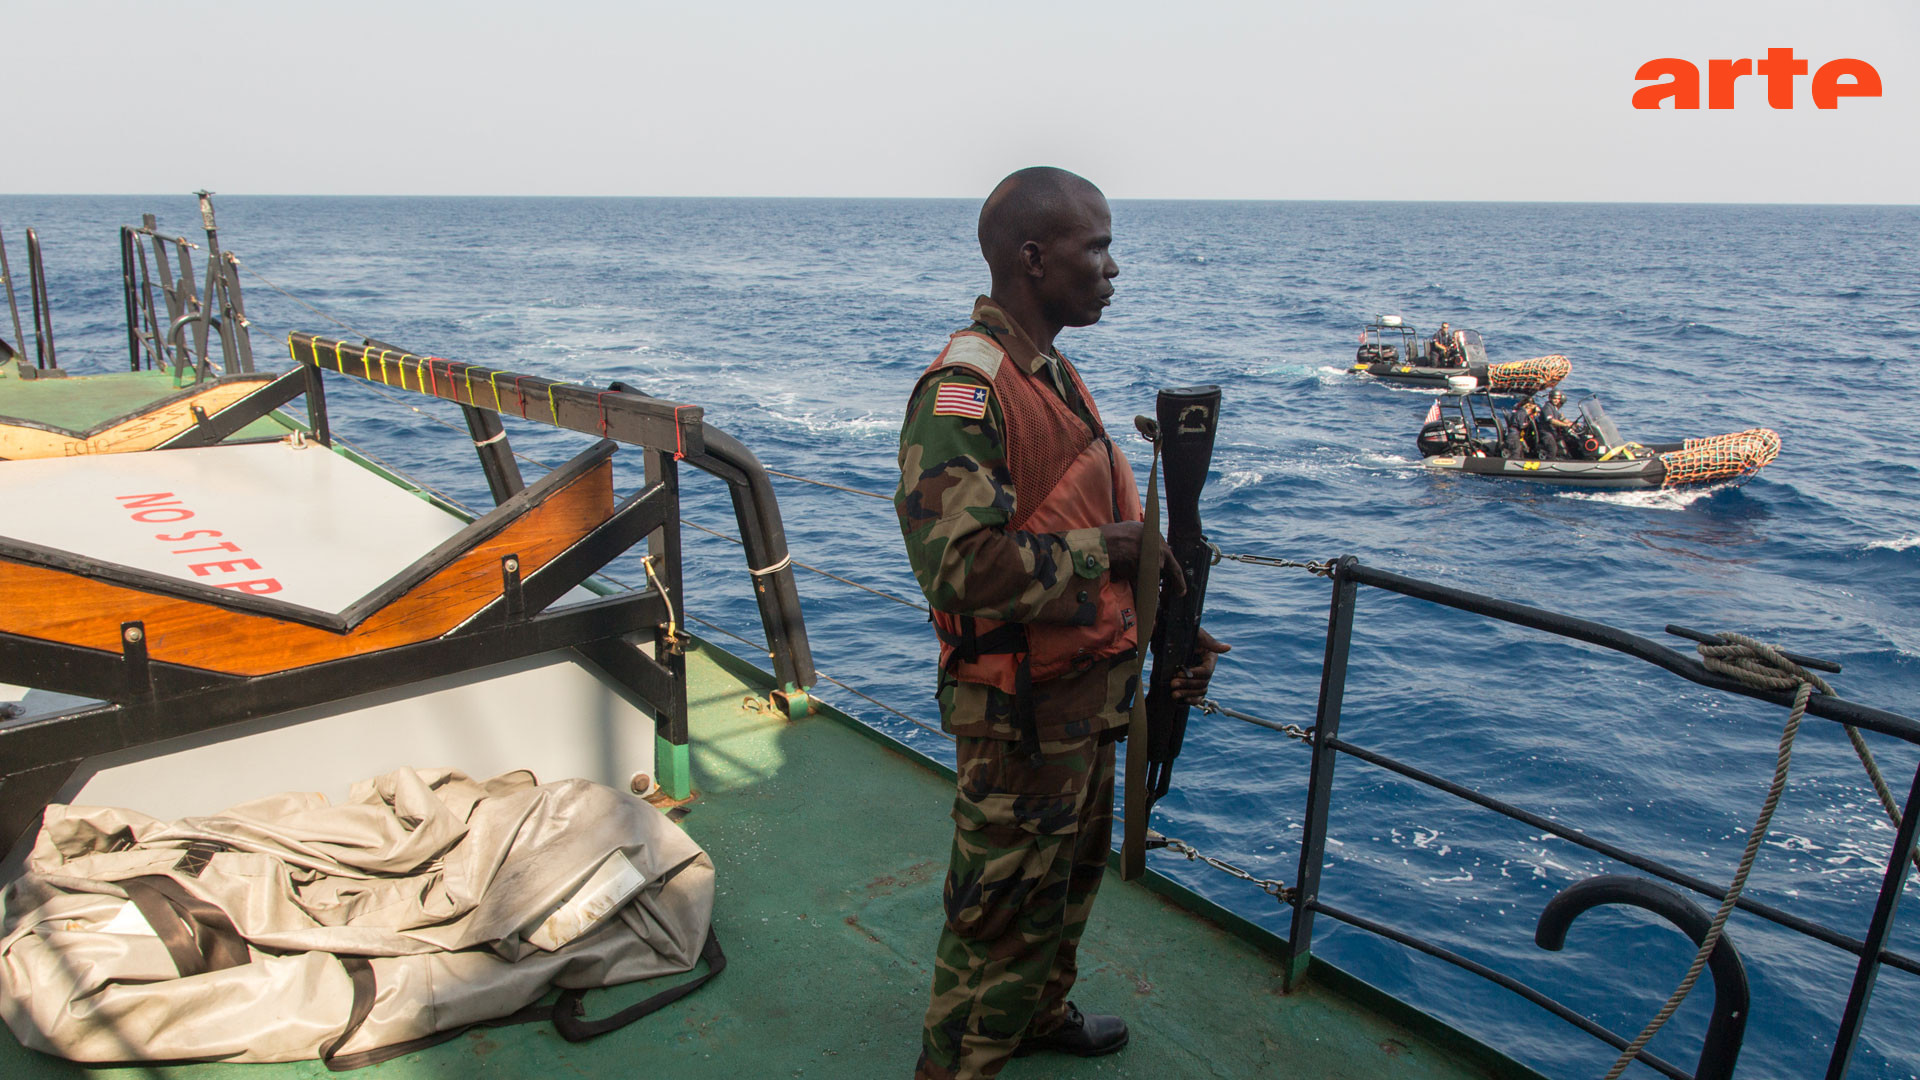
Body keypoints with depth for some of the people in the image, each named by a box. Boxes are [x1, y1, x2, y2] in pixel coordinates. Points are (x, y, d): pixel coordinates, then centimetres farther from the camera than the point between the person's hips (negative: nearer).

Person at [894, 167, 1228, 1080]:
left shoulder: (1053, 373, 10)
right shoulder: (963, 394, -23)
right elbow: (961, 565, -33)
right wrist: (1103, 551, -24)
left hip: (1090, 694, 10)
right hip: (1021, 712, -10)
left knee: (1073, 871, 27)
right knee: (1004, 909, 6)